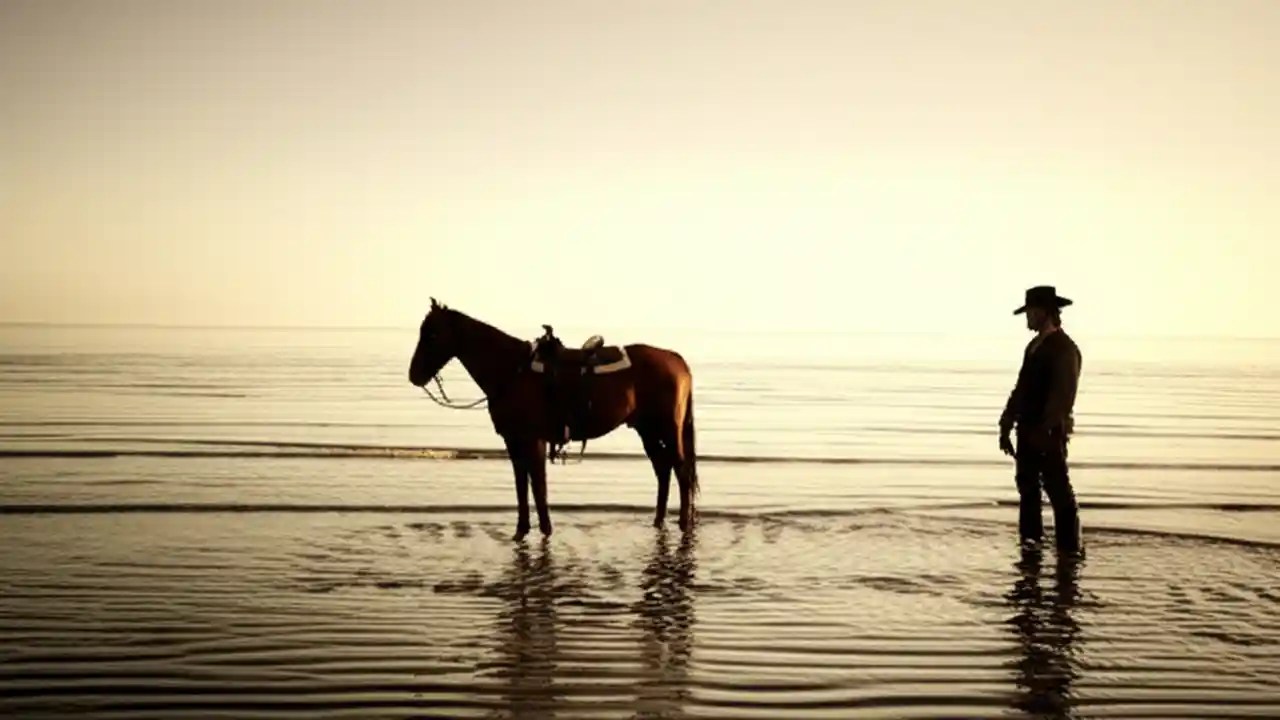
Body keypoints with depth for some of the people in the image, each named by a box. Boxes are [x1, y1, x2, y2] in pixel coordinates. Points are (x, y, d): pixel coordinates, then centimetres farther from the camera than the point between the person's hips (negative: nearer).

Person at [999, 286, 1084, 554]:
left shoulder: (1064, 348, -11)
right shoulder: (1034, 346, 15)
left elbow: (1063, 395, -17)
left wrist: (1045, 430, -22)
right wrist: (1007, 427, 14)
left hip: (1049, 433, -9)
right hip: (1028, 430, 9)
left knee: (1058, 490, -5)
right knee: (1027, 487, 13)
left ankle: (1068, 548, 0)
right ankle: (1030, 541, 22)